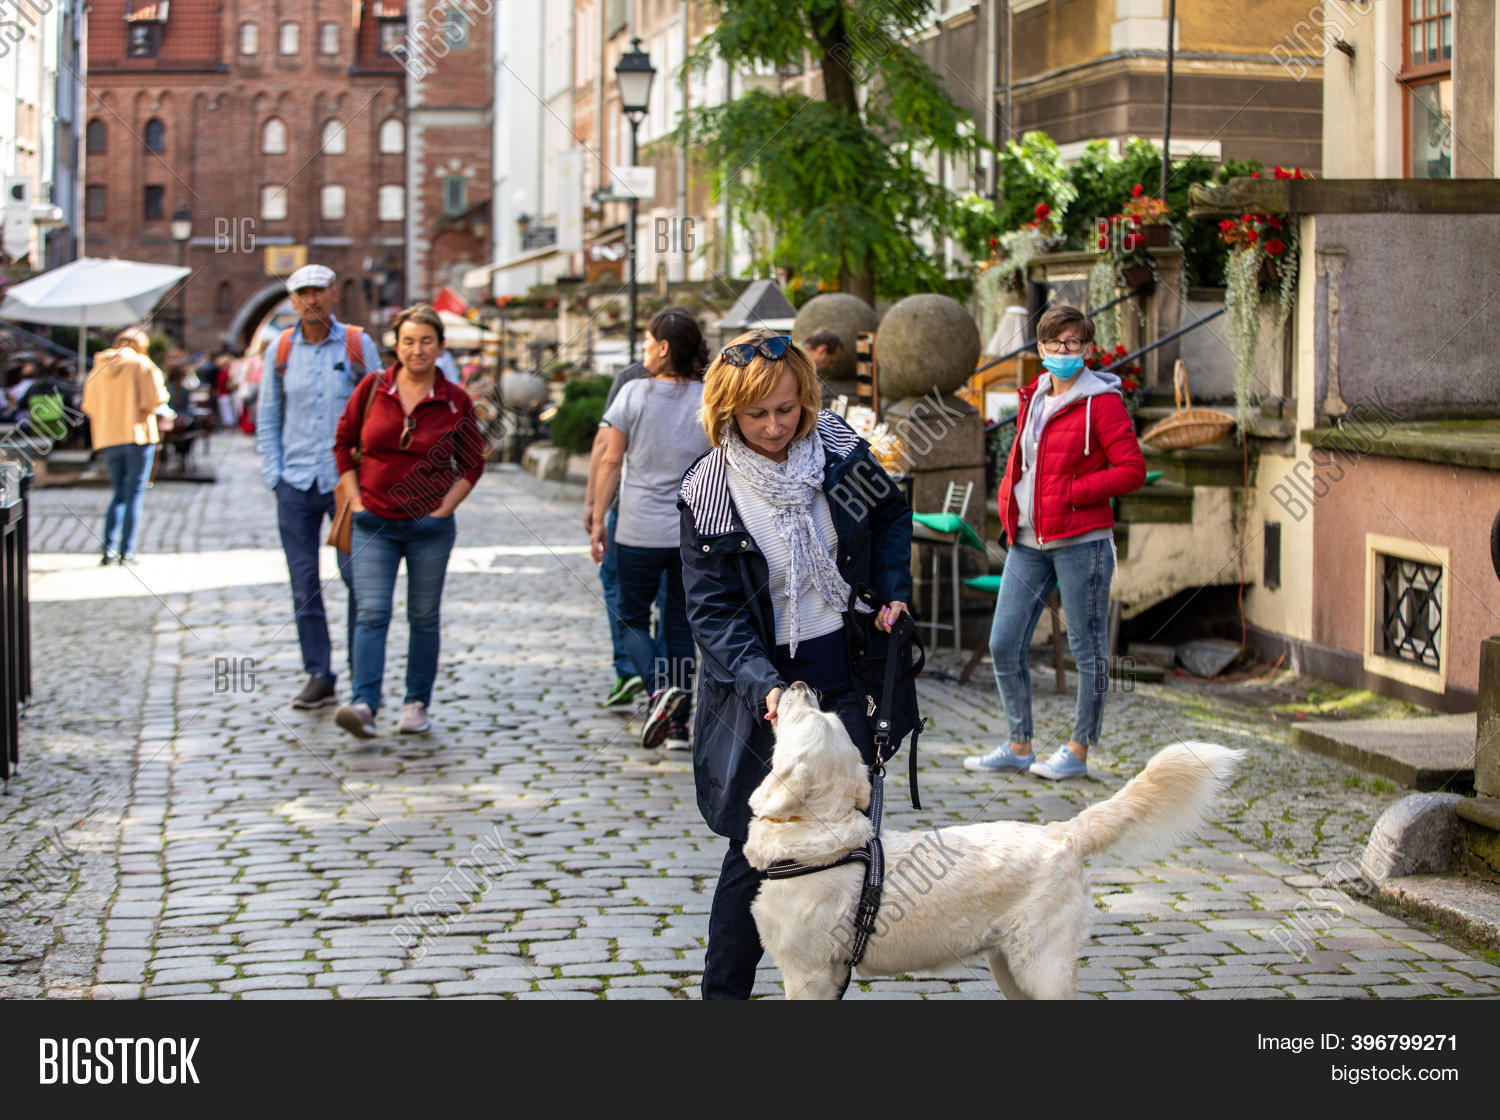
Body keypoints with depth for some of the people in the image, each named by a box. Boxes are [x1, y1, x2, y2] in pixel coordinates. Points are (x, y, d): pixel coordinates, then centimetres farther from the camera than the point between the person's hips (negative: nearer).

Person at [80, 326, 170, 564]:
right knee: (135, 495, 1)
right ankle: (127, 551, -3)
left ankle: (109, 547, -1)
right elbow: (155, 399, -13)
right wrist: (163, 395, 7)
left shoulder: (99, 368, 9)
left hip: (108, 438, 5)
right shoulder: (141, 364, -5)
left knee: (119, 494, 14)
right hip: (138, 435, -5)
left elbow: (89, 406, 9)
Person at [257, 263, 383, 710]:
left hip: (347, 480, -2)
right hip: (296, 484, 2)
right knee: (304, 581, 4)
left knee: (357, 576, -7)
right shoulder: (279, 351, 7)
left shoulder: (359, 346, 1)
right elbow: (267, 419, 11)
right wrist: (273, 476, 2)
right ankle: (318, 676, 11)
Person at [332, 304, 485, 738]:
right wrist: (356, 500, 1)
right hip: (374, 523, 0)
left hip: (429, 527, 0)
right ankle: (364, 705, -17)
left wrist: (445, 507, -1)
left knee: (424, 617, 8)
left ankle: (417, 704, 19)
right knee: (371, 613, -10)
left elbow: (473, 462, 8)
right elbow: (343, 442, 9)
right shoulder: (373, 387, -1)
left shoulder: (456, 401, -2)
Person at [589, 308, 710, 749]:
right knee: (681, 623, 12)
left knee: (632, 616, 13)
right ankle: (678, 724, 12)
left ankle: (661, 688, -12)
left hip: (640, 531, -2)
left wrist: (598, 520, 3)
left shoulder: (634, 393, -7)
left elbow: (611, 461, -5)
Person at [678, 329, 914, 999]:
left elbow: (892, 514, 17)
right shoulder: (708, 491, -10)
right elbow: (712, 610, -10)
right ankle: (723, 992, 13)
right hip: (762, 684, -3)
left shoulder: (837, 448, -3)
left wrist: (893, 590, 4)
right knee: (757, 846, -3)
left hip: (846, 676, 3)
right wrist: (763, 685, -23)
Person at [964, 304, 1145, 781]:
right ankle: (1019, 746, 19)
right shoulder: (1033, 398, 13)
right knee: (1003, 644, 5)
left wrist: (1072, 494, -15)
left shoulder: (1102, 402, -7)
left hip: (1081, 541, -7)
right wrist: (1008, 494, 9)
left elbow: (1133, 469, -11)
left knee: (1086, 647, 4)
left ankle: (1078, 751, 15)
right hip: (1028, 542, 7)